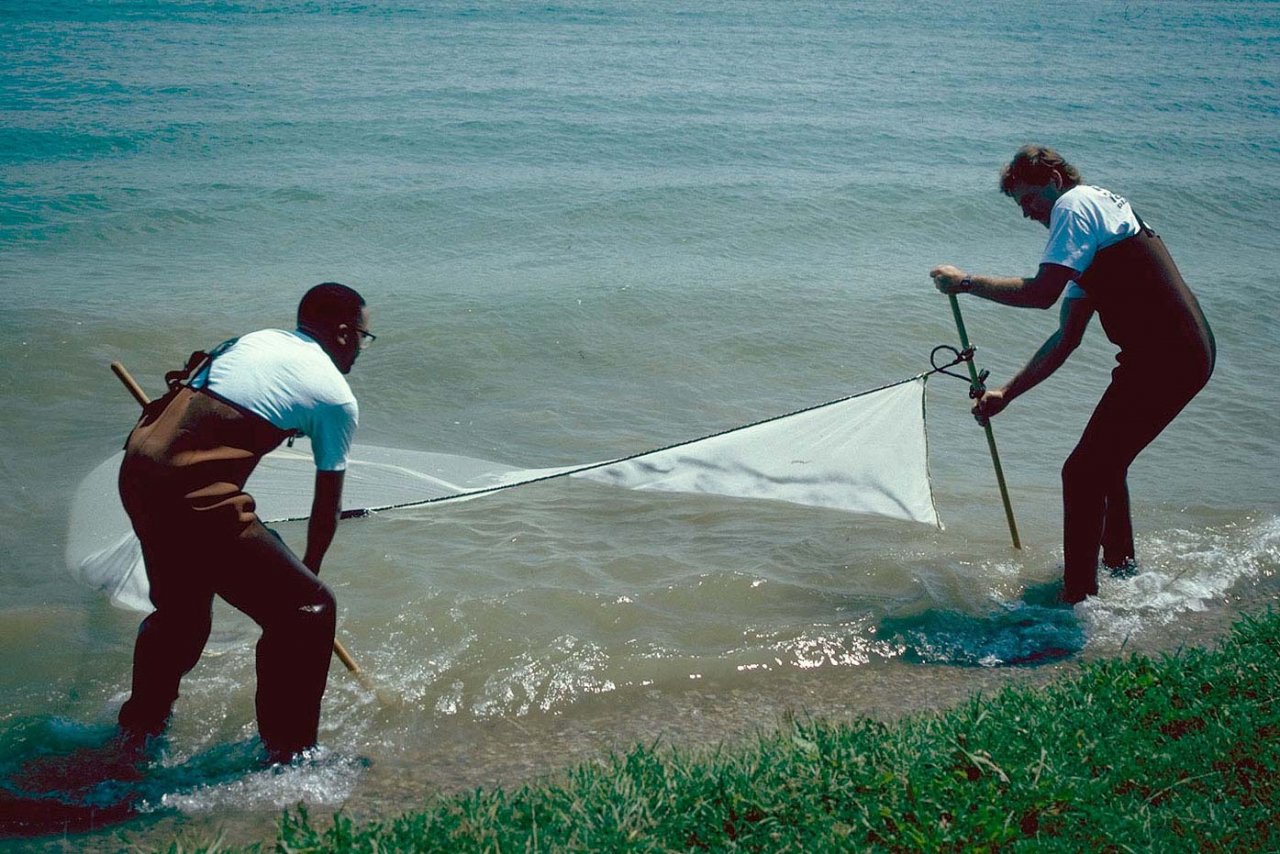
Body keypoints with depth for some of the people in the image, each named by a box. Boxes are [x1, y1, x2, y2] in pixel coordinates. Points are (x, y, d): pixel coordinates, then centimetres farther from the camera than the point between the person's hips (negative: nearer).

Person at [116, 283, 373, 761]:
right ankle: (289, 755, 11)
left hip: (137, 470, 8)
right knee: (307, 609, 3)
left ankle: (138, 728, 50)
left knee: (181, 611, 31)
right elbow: (328, 502, 10)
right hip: (194, 496, -8)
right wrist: (310, 566, 27)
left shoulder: (255, 340, 20)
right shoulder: (337, 397, 2)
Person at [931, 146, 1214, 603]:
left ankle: (1078, 601, -2)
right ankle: (1122, 564, 44)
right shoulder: (1100, 211, 24)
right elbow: (1066, 338, 20)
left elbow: (1041, 292, -21)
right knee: (1105, 463, 26)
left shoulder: (1075, 204, -6)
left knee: (1083, 474, -7)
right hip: (1187, 355, 10)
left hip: (1163, 358, -10)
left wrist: (965, 282, -8)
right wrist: (1005, 393, 17)